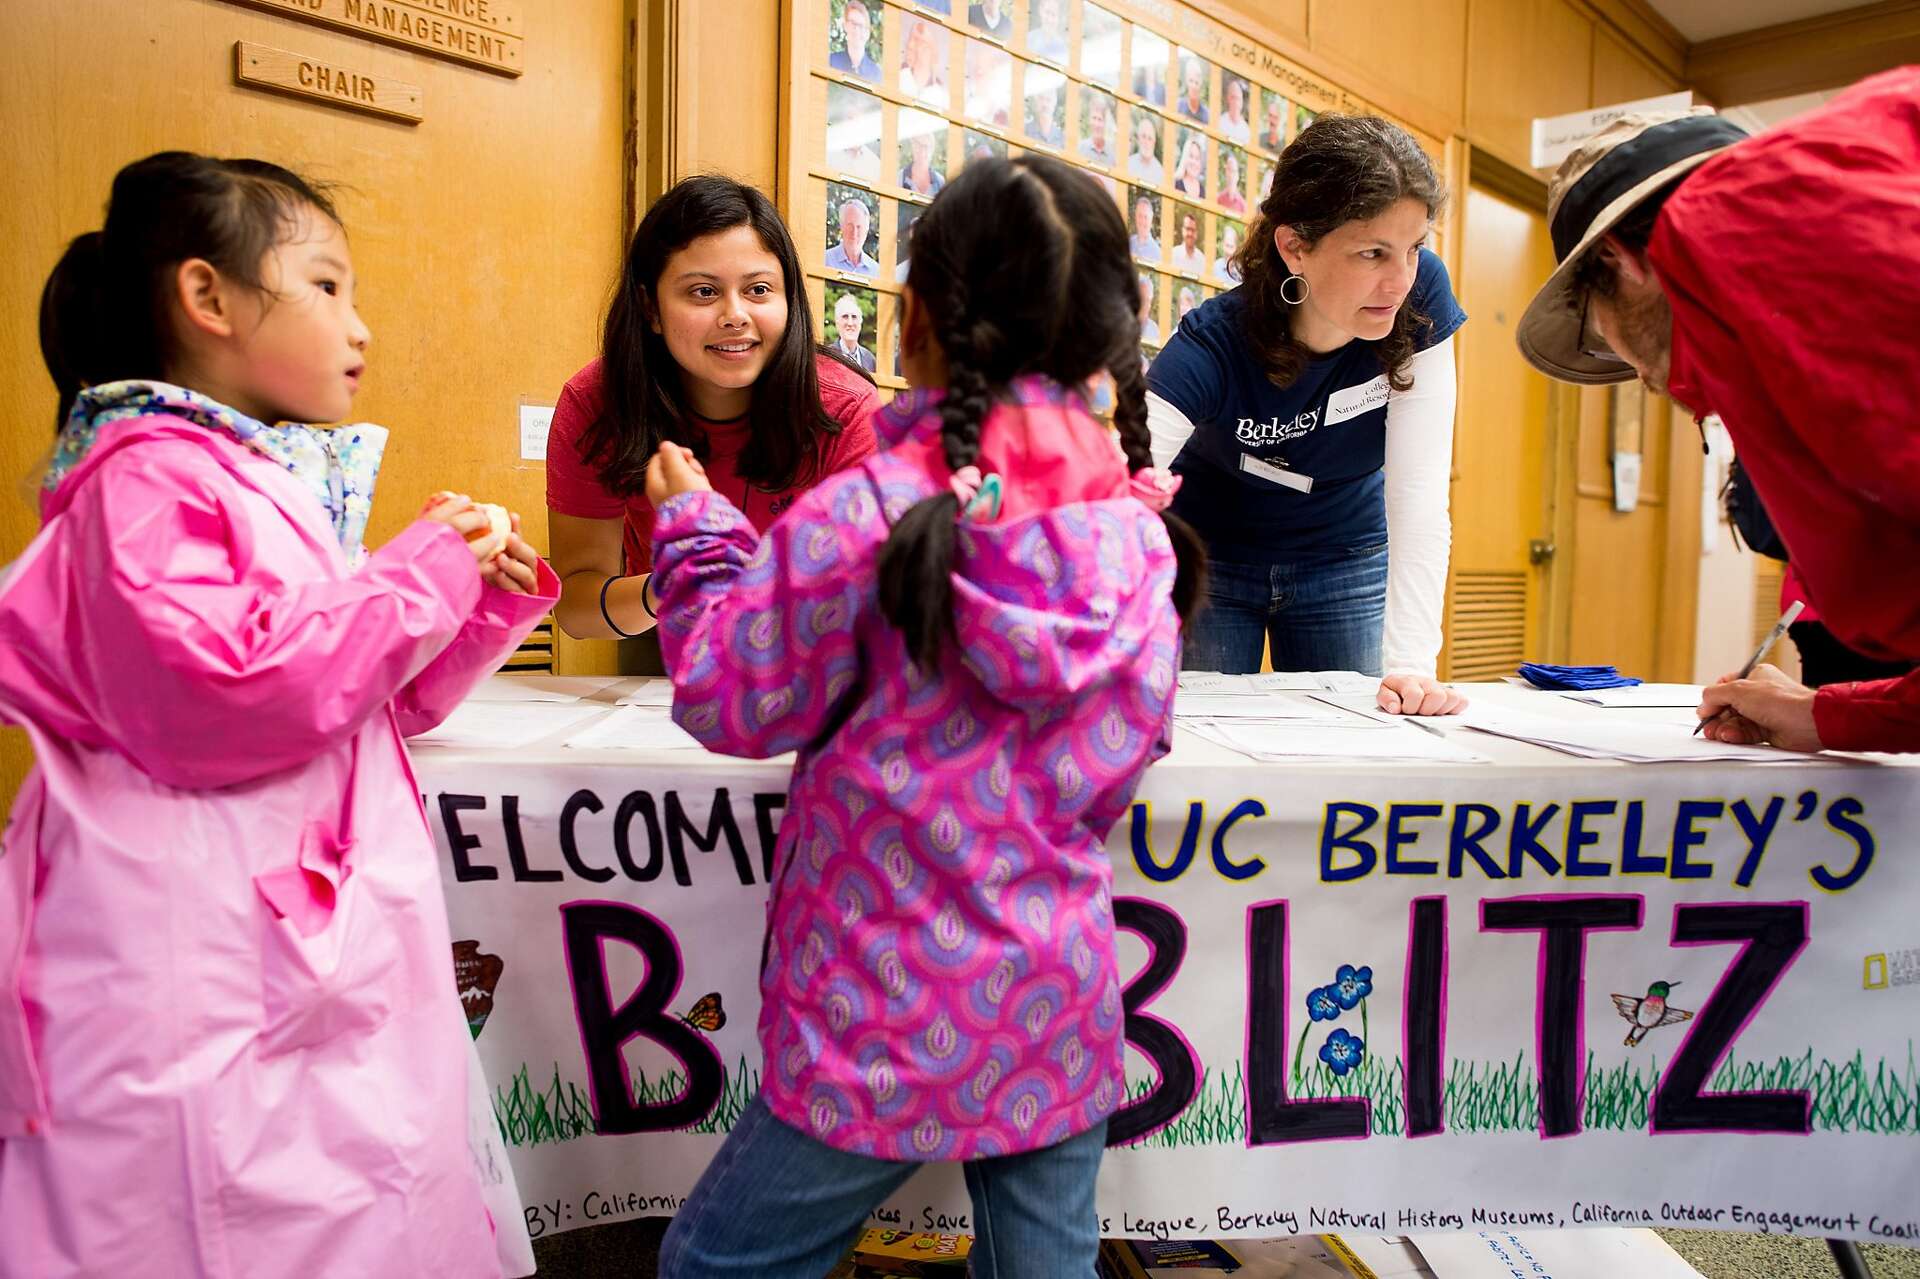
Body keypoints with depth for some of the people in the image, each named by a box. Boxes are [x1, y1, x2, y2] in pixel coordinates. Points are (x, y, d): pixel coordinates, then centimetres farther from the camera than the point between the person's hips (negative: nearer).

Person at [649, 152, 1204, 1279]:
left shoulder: (864, 519, -19)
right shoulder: (1139, 529, -2)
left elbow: (729, 700, -9)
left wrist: (696, 527, 4)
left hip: (888, 1026, -5)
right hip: (1065, 1012, 5)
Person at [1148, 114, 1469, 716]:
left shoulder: (1421, 299, -23)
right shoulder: (1214, 343, -30)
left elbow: (1418, 491, -23)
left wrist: (1410, 663, -30)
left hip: (1345, 560, 2)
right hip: (1210, 557, -2)